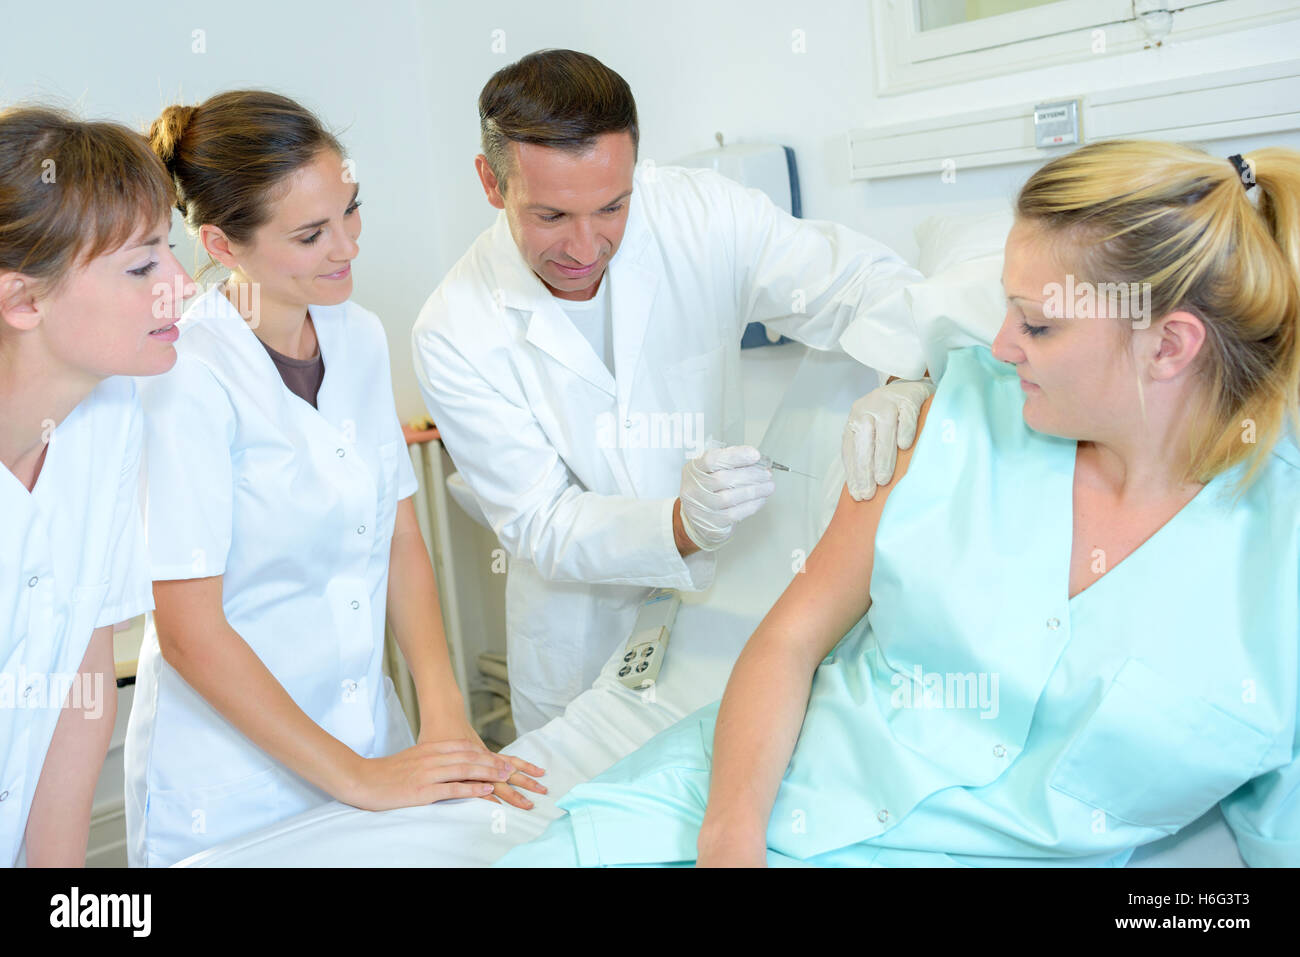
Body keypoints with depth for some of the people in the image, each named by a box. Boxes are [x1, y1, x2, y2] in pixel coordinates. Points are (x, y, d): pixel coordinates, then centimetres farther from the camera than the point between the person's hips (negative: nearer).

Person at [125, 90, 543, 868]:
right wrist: (356, 777, -16)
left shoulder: (359, 337, 1)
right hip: (234, 778, -5)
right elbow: (190, 632, -19)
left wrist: (445, 714, -7)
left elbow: (400, 537, 3)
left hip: (370, 741, 6)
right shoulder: (186, 375, -20)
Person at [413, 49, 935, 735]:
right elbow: (541, 527, -19)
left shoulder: (700, 214, -16)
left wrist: (904, 382, -36)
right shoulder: (453, 335, -19)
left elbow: (863, 282, -13)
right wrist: (683, 526, -37)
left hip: (726, 589, 2)